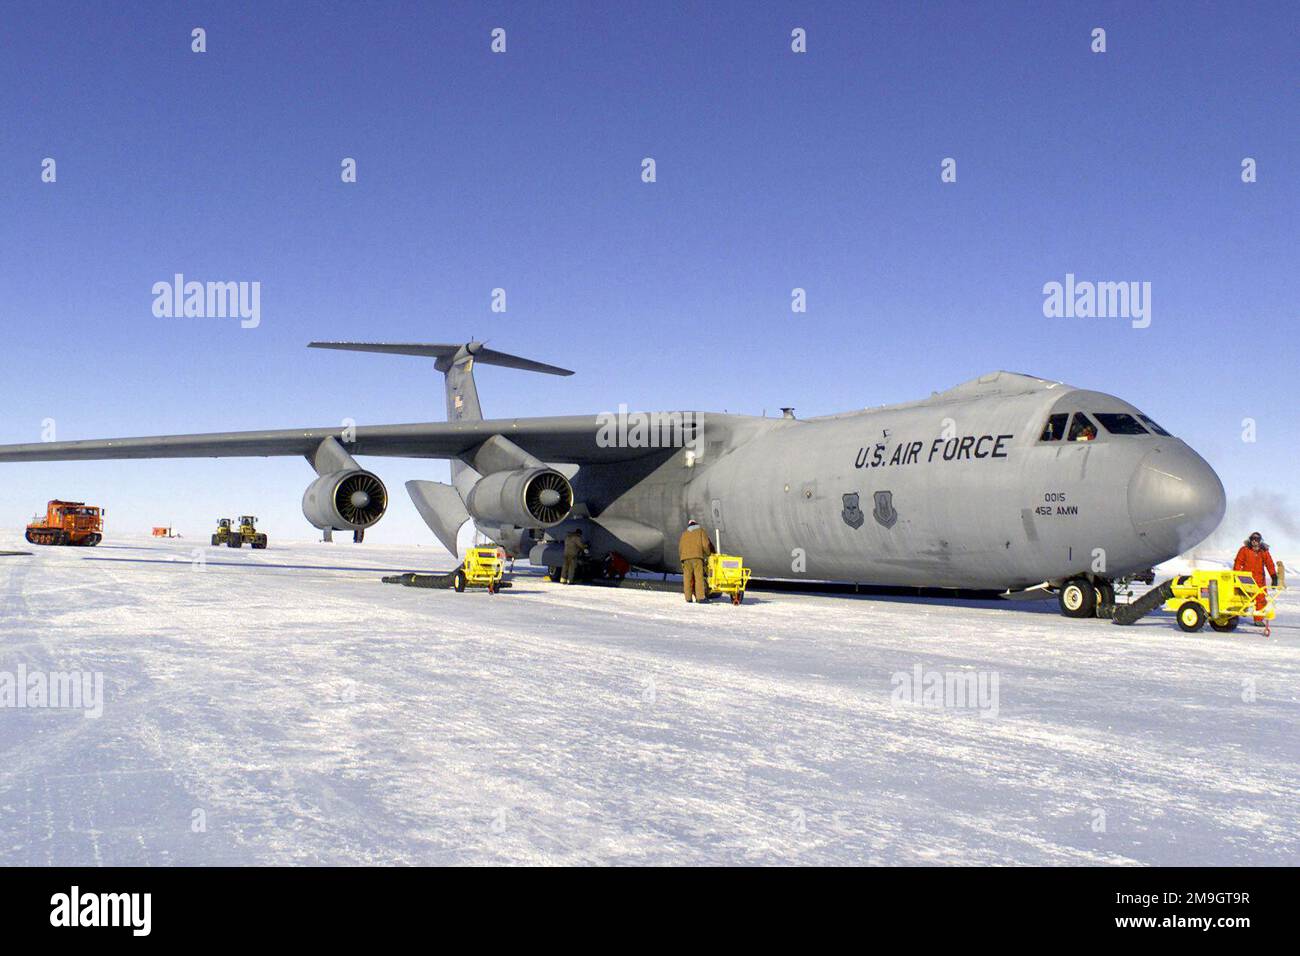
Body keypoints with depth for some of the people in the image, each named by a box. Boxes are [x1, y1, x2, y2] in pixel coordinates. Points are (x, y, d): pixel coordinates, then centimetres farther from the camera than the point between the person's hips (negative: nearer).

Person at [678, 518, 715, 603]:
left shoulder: (684, 534, 22)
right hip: (697, 557, -3)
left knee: (687, 578, 4)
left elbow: (680, 548, 15)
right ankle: (700, 597, -15)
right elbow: (706, 544, 3)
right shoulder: (701, 531, 14)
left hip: (686, 557, 3)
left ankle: (688, 597, 0)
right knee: (699, 577, -7)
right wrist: (708, 554, 15)